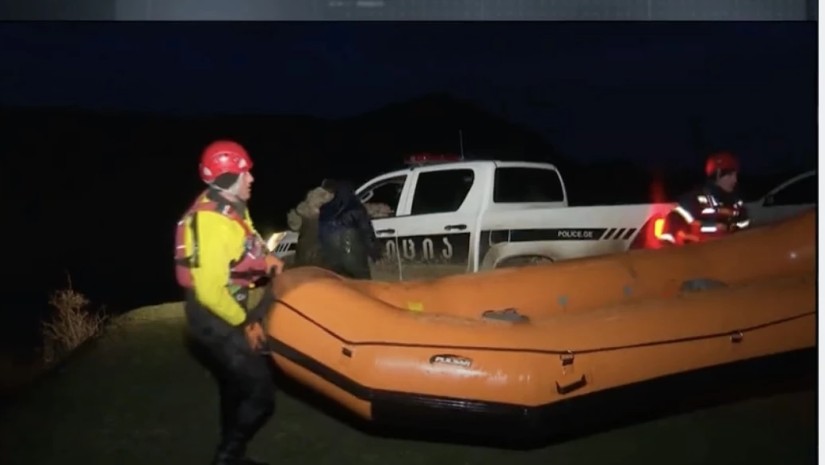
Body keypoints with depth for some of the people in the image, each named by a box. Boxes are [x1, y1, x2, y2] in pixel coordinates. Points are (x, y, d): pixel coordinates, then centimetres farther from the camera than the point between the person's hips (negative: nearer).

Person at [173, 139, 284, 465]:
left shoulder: (231, 208, 4)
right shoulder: (211, 220, -26)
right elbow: (210, 289, -28)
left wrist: (265, 258, 4)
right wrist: (245, 322, -19)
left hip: (227, 314, 10)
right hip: (216, 320, -10)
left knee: (236, 388, 23)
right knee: (260, 392, -9)